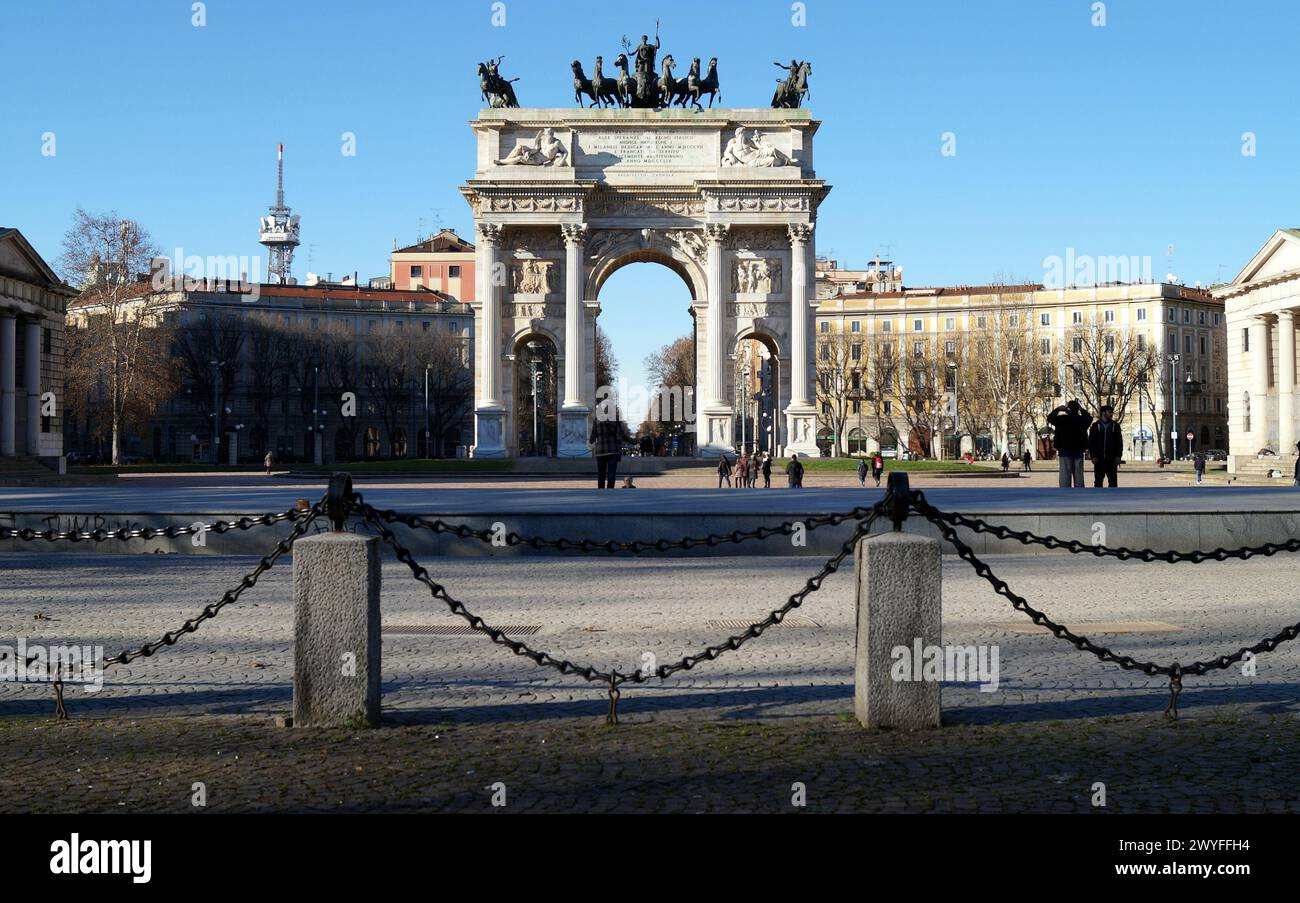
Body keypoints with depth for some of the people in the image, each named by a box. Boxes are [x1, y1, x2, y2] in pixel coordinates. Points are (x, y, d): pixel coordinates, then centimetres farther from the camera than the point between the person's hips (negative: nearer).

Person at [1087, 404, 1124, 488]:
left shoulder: (1115, 425, 7)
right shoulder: (1096, 425, 4)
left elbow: (1119, 442, 6)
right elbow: (1091, 442, 1)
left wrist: (1118, 456, -2)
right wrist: (1093, 456, -7)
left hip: (1111, 459, 0)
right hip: (1099, 459, 0)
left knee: (1113, 480, -1)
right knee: (1098, 481, 4)